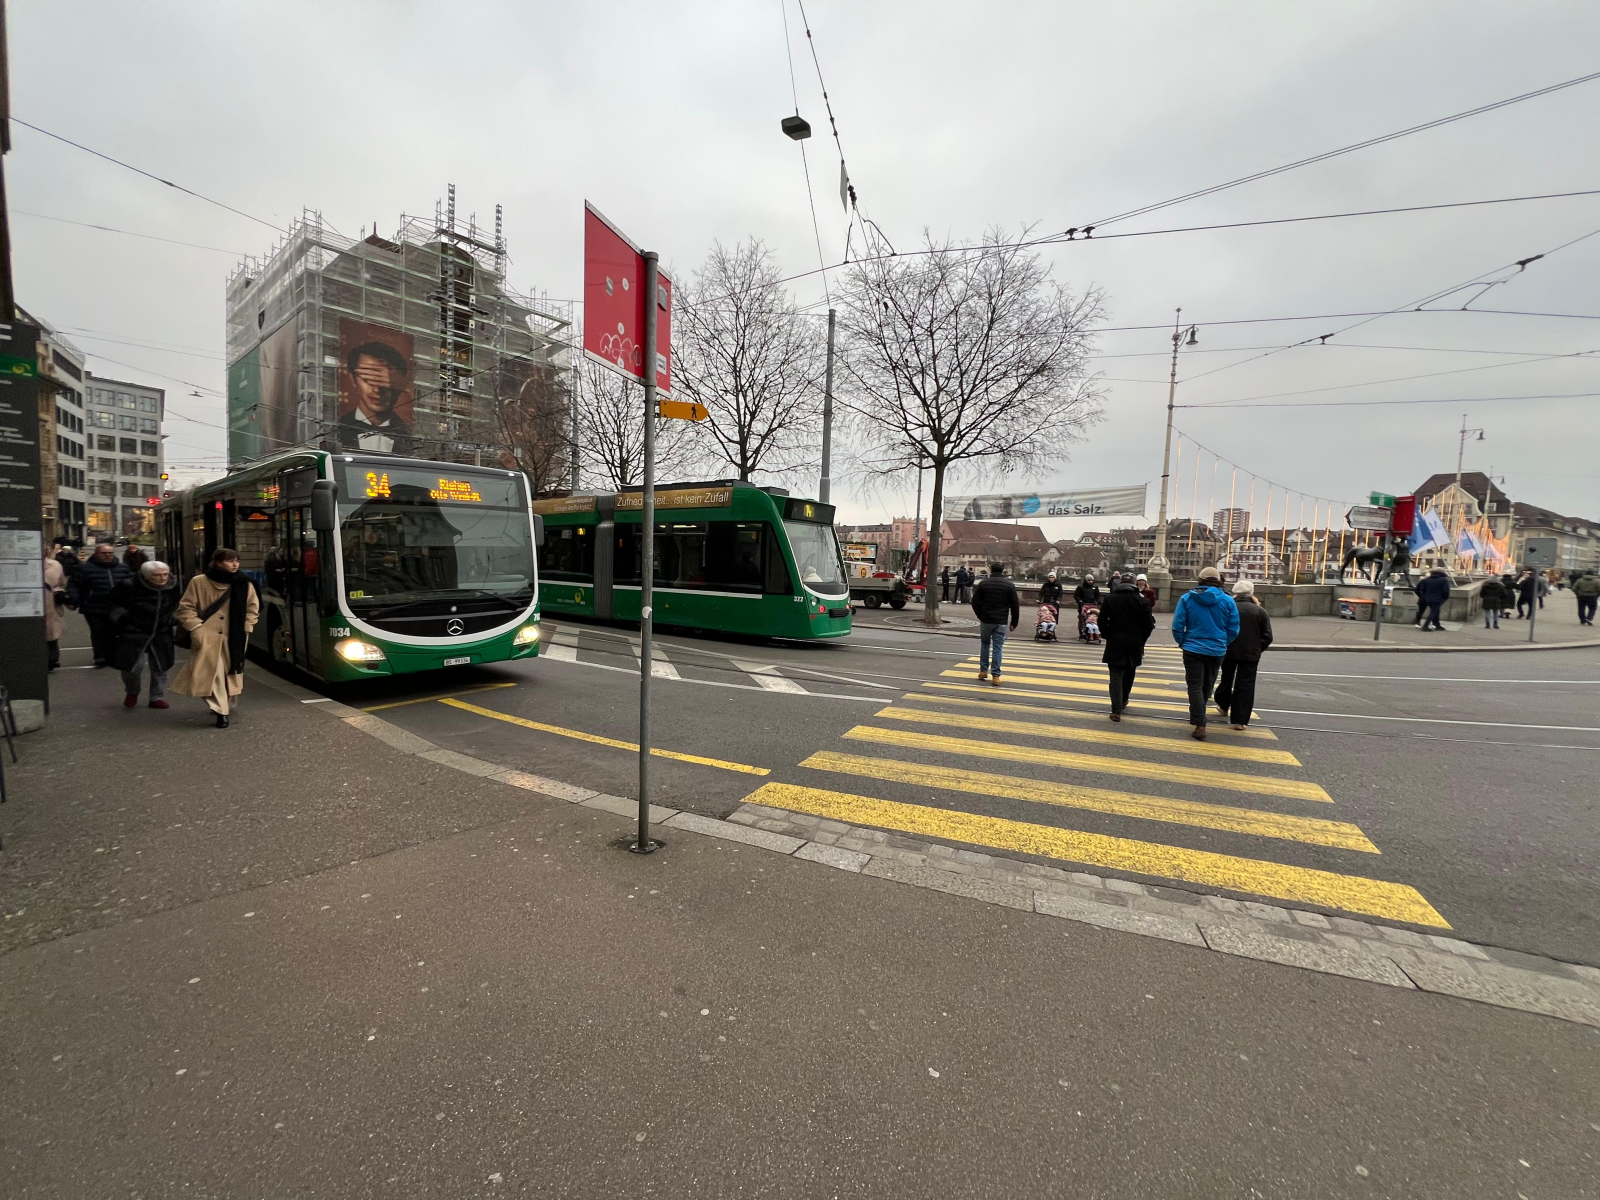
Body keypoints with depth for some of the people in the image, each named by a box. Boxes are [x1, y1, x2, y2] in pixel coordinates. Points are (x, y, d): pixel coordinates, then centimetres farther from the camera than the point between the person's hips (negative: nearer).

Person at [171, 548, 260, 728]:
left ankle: (224, 705, 30)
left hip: (234, 638, 3)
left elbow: (253, 607, 13)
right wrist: (196, 628, -8)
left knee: (231, 673, 10)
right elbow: (186, 608, 3)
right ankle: (221, 710, -8)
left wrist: (246, 627, 3)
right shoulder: (198, 582, -1)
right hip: (207, 638, -3)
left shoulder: (243, 584, 4)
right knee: (211, 674, -11)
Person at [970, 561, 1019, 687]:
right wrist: (1014, 622, 8)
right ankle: (995, 676, 0)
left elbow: (975, 602, 0)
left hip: (986, 620, 1)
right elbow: (1015, 605, 0)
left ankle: (983, 671, 17)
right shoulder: (1009, 585, 0)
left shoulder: (983, 583, -1)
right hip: (1001, 621, 0)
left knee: (985, 644, 17)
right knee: (997, 647, 1)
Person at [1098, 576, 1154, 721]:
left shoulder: (1110, 599, -1)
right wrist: (1141, 640, 11)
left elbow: (1102, 622, -3)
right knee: (1128, 675, 20)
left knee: (1115, 677, -2)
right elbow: (1149, 625, -2)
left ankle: (1116, 710, -12)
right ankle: (1123, 701, 37)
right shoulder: (1141, 600, -1)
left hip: (1115, 644, -2)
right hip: (1135, 645, 2)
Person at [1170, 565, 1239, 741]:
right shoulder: (1228, 601, -4)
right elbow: (1233, 629, -1)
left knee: (1195, 686, 0)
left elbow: (1177, 626, -8)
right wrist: (1223, 644, 15)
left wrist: (1182, 642, 8)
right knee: (1207, 685, 19)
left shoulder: (1187, 598, -7)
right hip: (1217, 651, 2)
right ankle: (1198, 716, 37)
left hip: (1193, 649, -2)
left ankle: (1200, 725, -10)